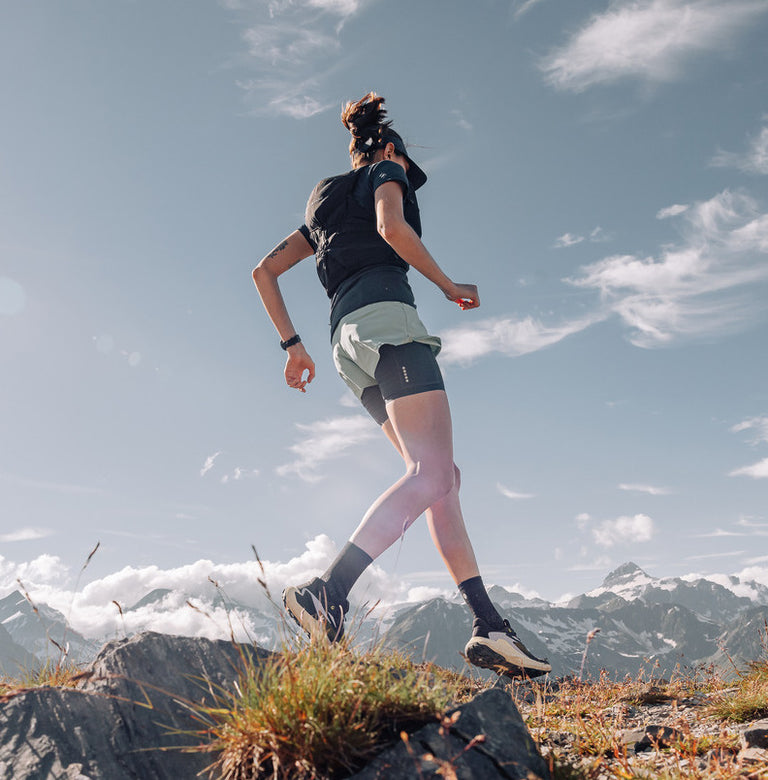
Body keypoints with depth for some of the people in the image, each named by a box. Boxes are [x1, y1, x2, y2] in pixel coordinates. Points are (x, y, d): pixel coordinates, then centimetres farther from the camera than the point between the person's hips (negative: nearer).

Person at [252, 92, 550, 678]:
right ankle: (327, 594, -32)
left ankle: (489, 627, -4)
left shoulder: (324, 208, 34)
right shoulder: (386, 172, 14)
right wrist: (450, 286, 0)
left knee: (439, 476, 2)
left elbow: (265, 271, 27)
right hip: (385, 312, -8)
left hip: (346, 336, 8)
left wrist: (292, 344, 22)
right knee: (431, 474, -20)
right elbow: (392, 227, -10)